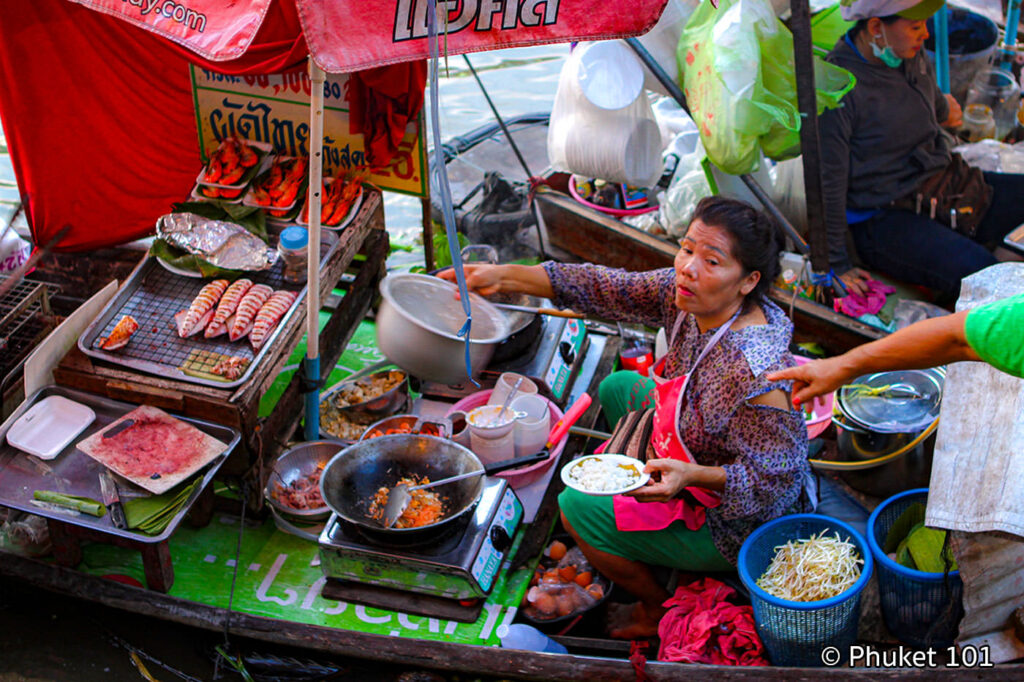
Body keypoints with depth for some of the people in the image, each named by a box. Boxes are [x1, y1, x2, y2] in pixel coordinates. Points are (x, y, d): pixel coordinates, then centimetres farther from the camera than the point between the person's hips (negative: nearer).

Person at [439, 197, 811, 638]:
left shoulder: (753, 373, -39)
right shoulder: (687, 295, -16)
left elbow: (775, 477, -32)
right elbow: (604, 288, -13)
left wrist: (691, 475, -44)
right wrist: (503, 277, -19)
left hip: (729, 524, -9)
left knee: (577, 508, -4)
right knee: (618, 388, 22)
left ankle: (659, 610, 20)